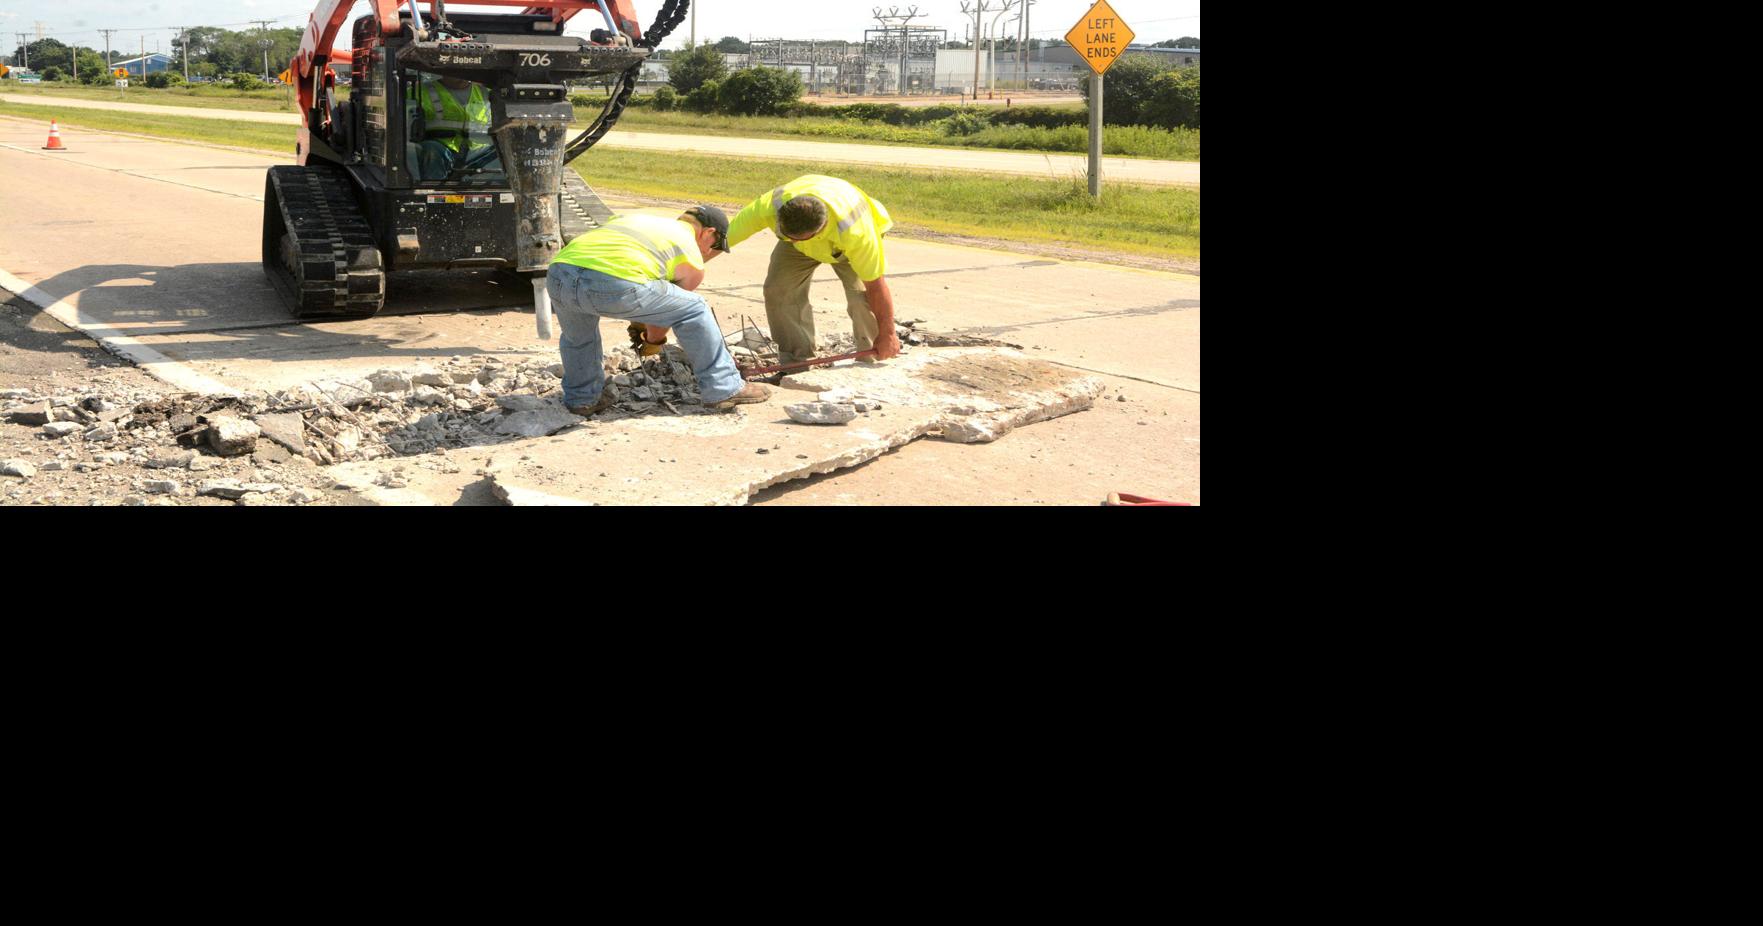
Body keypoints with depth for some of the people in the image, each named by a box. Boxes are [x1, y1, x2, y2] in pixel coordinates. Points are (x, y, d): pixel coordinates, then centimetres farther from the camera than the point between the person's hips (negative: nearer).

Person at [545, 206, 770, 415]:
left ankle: (582, 398, 44)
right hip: (613, 284, -5)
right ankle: (724, 389, 21)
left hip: (559, 272, 5)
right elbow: (665, 312, 29)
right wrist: (653, 341, 49)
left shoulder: (631, 218, 37)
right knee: (695, 310, 15)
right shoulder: (692, 263, 20)